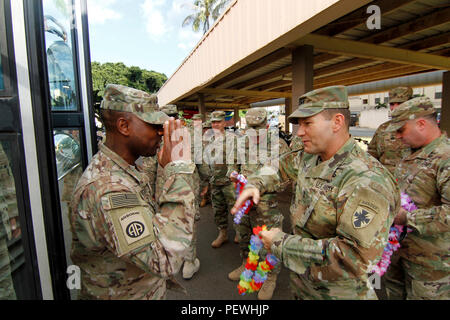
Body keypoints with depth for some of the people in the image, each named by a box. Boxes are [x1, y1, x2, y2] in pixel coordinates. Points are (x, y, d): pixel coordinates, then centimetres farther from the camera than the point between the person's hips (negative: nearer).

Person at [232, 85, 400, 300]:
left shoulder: (366, 180, -30)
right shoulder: (309, 158, -5)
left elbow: (356, 258, -35)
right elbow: (280, 167, 14)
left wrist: (281, 244, -29)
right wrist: (255, 184, -6)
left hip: (336, 292, -6)